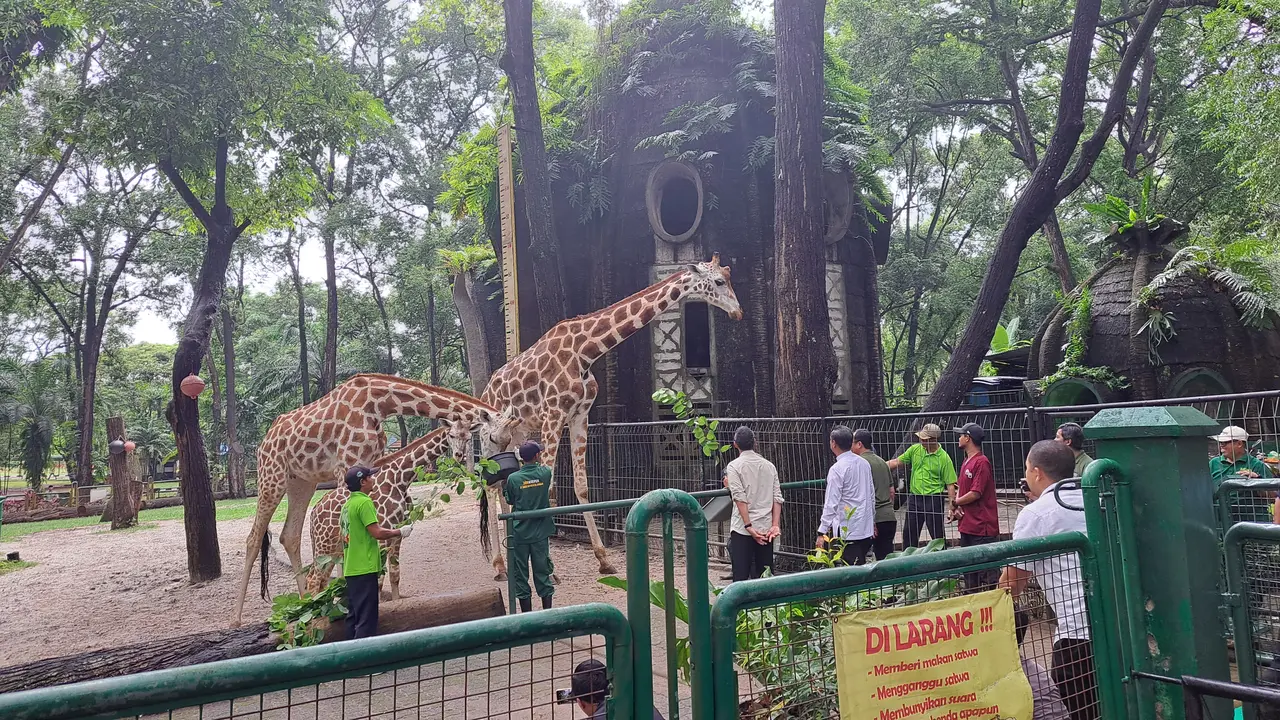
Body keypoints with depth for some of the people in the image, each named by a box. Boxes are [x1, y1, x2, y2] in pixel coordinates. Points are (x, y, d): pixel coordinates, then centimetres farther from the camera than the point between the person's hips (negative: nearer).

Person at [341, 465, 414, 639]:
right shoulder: (364, 502, -14)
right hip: (365, 568, -9)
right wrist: (400, 532, -6)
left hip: (351, 568, 9)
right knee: (367, 617, -6)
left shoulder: (348, 504, 14)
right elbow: (377, 532, -20)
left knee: (354, 615, 15)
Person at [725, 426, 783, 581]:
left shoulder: (734, 466, -4)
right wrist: (775, 525, -1)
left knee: (741, 576, -2)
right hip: (766, 528, 4)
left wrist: (748, 526, -14)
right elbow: (777, 498, 2)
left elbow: (740, 498, -13)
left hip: (742, 528, -4)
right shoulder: (769, 466, 9)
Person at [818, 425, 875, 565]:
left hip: (846, 530, -8)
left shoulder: (837, 469, -15)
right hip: (866, 528, 8)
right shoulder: (864, 463, 7)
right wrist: (872, 521, 26)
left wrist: (822, 532, -12)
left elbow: (831, 504, -16)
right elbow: (872, 495, 15)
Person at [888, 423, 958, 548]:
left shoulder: (944, 458, -11)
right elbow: (897, 462, 8)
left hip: (933, 499, -5)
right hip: (914, 498, 5)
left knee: (937, 535, 3)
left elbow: (950, 484, -10)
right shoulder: (915, 449, 1)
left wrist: (953, 504, -15)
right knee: (909, 534, 13)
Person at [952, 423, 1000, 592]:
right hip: (967, 526, 10)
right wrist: (958, 508, -1)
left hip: (983, 528, -10)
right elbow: (960, 488, 17)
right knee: (969, 572, 18)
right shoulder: (967, 462, 13)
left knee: (988, 573, -5)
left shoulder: (982, 462, -16)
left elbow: (975, 493, -20)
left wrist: (956, 503, -6)